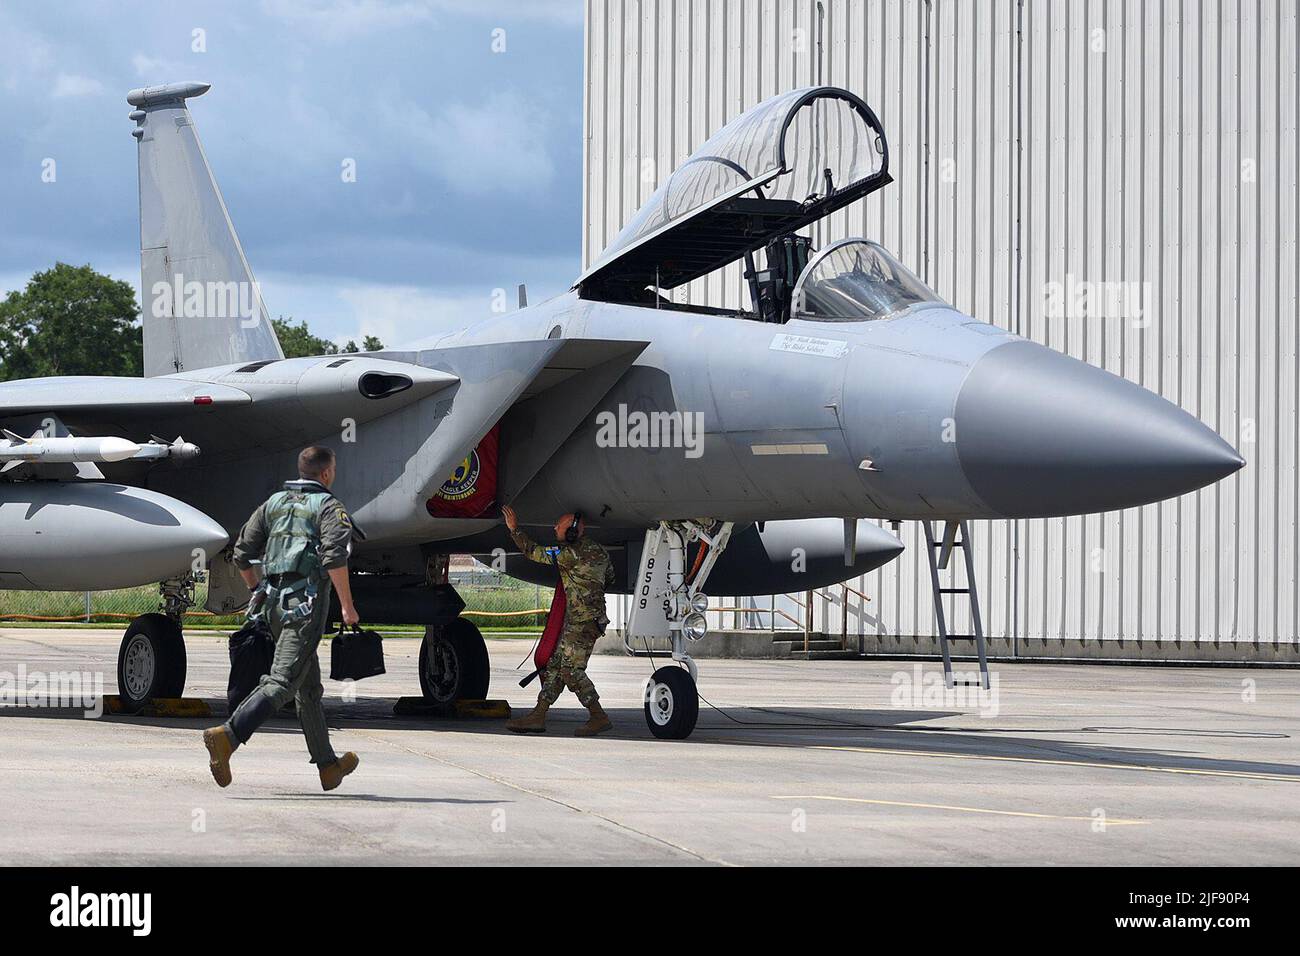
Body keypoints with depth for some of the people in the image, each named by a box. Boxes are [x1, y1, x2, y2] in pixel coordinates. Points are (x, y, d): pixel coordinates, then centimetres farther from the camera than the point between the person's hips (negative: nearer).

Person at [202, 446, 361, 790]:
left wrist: (257, 591, 27)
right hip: (306, 604, -7)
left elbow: (242, 554, 13)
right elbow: (335, 558, -17)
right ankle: (227, 736, -31)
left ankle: (328, 765, 23)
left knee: (309, 686, 16)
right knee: (282, 682, -14)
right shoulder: (329, 506, -2)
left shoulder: (274, 503, 16)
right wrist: (347, 606, -11)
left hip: (274, 603, 7)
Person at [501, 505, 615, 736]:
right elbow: (609, 580, 23)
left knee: (572, 669, -11)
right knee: (555, 665, 10)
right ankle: (538, 716, 11)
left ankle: (599, 717, -9)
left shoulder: (573, 553, -16)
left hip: (583, 621, -10)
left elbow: (535, 553, -9)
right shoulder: (598, 550, 11)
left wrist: (515, 529, -1)